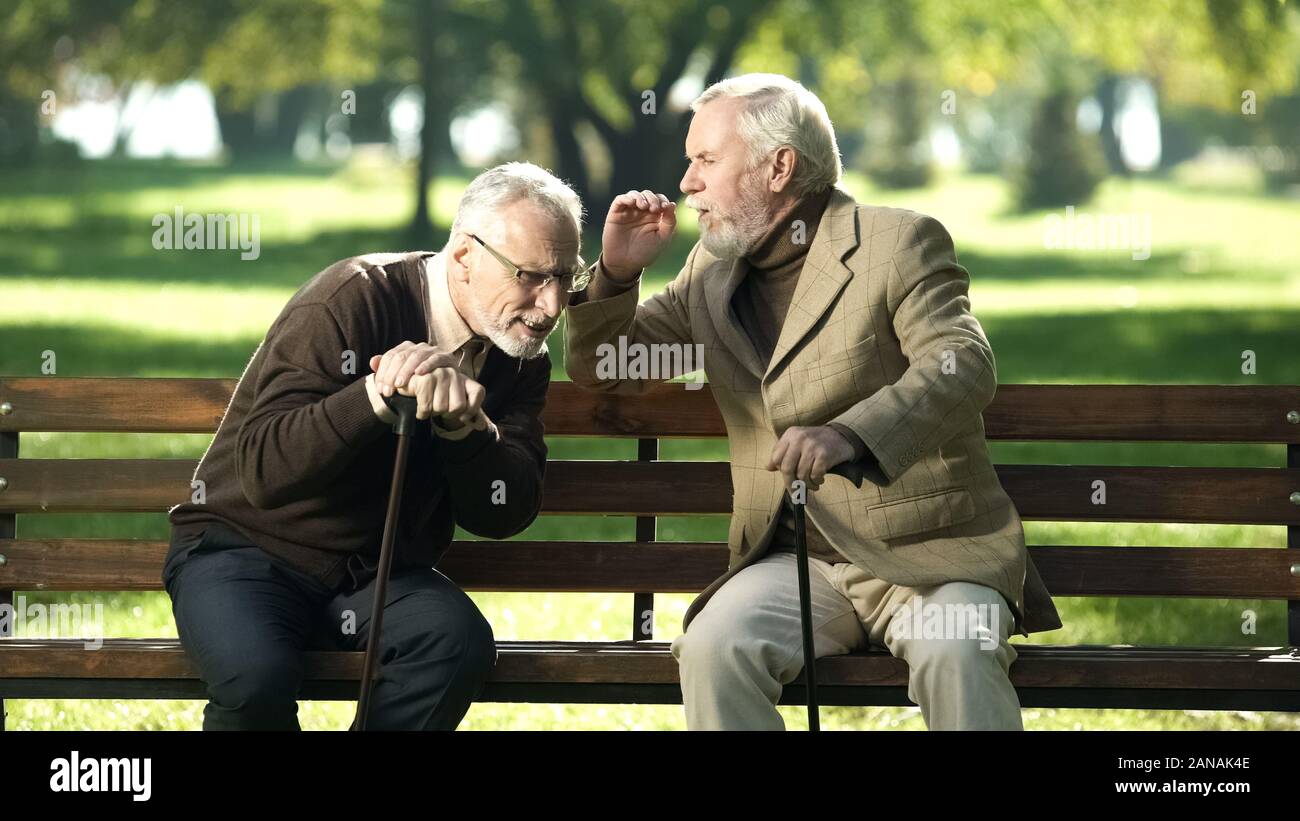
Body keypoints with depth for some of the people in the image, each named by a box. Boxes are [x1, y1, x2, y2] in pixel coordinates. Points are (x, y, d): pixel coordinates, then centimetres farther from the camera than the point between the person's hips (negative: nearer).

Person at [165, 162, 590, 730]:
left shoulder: (520, 359, 3)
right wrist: (379, 393, -37)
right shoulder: (352, 300, -16)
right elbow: (263, 471, -25)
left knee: (460, 642, -29)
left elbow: (507, 515, -7)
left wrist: (463, 425, -26)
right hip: (247, 548, -4)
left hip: (379, 573, 5)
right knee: (257, 676, -36)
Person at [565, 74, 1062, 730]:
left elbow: (963, 365, -21)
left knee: (956, 656, -36)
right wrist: (617, 272, 0)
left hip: (932, 553, -4)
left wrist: (851, 433, -39)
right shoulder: (714, 266, 14)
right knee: (714, 647, -28)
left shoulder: (897, 243, -4)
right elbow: (599, 369, 21)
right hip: (798, 561, 4)